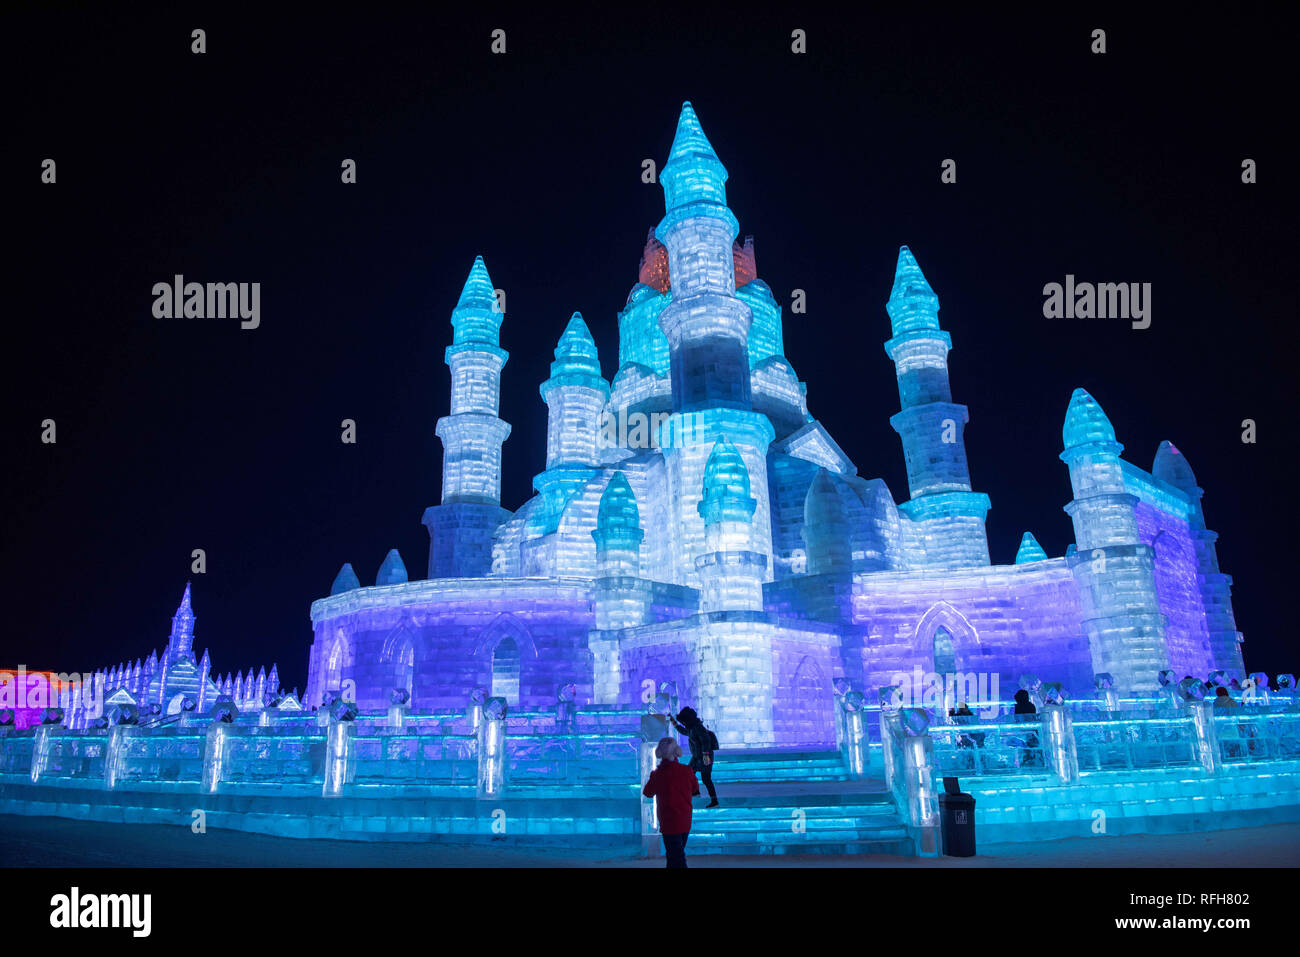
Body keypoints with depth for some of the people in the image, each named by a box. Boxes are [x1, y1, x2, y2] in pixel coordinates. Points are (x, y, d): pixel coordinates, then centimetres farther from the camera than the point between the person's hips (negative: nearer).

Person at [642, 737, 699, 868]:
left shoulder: (657, 775, -16)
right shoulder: (687, 771, -8)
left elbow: (648, 793, 1)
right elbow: (695, 789, 9)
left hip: (669, 823, -4)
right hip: (686, 822, 4)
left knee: (677, 861, -2)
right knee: (675, 855, 23)